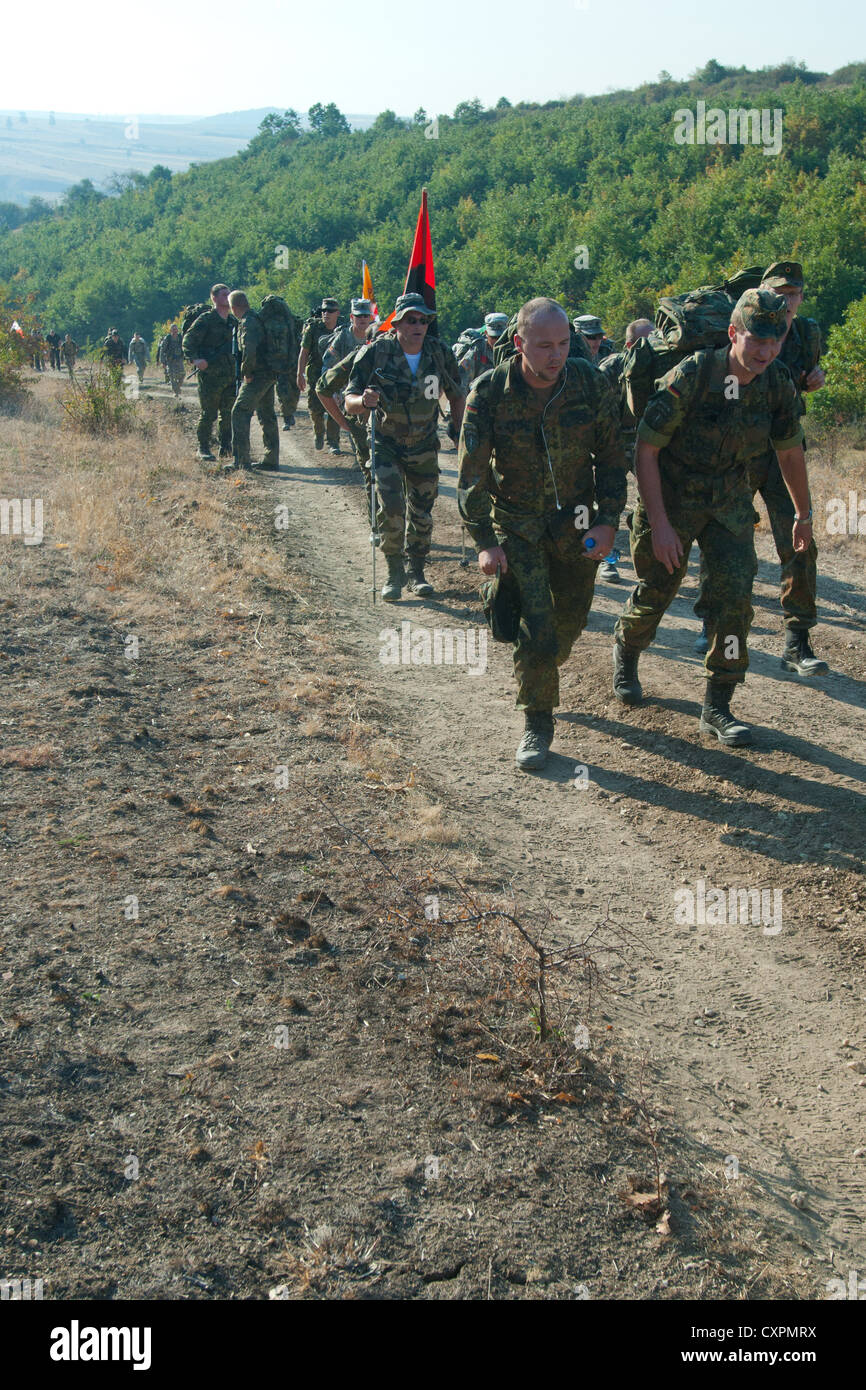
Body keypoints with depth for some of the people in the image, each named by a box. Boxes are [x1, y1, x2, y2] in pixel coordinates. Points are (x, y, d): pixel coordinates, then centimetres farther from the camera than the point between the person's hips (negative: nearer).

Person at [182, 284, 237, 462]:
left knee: (229, 414, 7)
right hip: (210, 375, -6)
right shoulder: (206, 319, -5)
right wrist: (194, 359, -24)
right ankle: (203, 449, 6)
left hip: (230, 375, 6)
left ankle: (226, 448, 17)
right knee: (208, 413, -3)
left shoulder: (232, 322, 17)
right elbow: (188, 340, -9)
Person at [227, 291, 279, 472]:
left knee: (240, 413, -8)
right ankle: (271, 460, 19)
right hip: (269, 374, 10)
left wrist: (246, 372, -14)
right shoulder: (258, 318, 16)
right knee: (267, 416, 14)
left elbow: (249, 350, -27)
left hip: (257, 376, -10)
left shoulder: (247, 322, -14)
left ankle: (241, 460, -13)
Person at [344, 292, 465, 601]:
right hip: (385, 445, -3)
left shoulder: (440, 353, -6)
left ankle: (417, 572, 24)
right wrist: (364, 401, -35)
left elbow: (457, 398, 10)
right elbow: (349, 402, -13)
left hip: (424, 448, 3)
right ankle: (394, 572, 1)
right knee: (391, 508, -16)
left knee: (421, 514, 7)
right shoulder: (375, 352, -15)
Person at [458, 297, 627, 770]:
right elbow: (471, 473, -10)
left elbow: (611, 455, 0)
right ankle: (536, 721, 4)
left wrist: (608, 520, -7)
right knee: (536, 625, -13)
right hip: (516, 524, -2)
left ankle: (539, 674, 46)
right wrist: (484, 542, -15)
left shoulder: (589, 383, -11)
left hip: (576, 522, 3)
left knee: (570, 621, 13)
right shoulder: (489, 392, -16)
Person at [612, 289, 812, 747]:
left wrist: (803, 513, 16)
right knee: (655, 592, 8)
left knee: (736, 593, -10)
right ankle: (625, 653, 42)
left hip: (729, 500, 3)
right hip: (668, 497, -3)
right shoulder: (691, 375, -24)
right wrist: (659, 524, -23)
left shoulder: (778, 385, -9)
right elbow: (646, 449, -20)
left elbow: (790, 452, 7)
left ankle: (717, 707, 0)